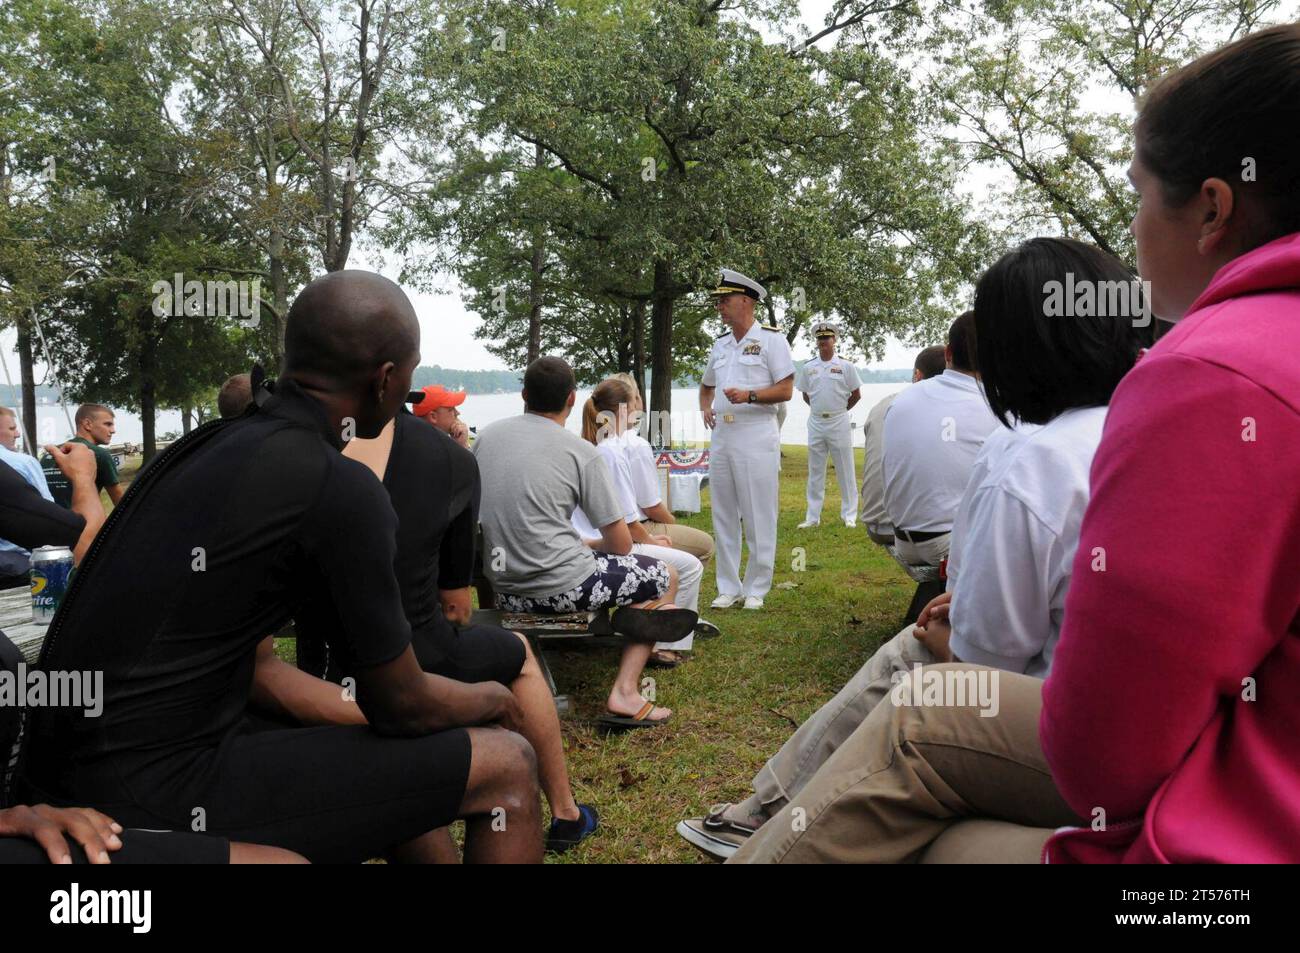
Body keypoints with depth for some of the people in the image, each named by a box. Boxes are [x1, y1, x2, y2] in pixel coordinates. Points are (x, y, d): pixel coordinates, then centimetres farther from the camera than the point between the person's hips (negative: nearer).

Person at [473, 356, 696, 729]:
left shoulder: (486, 436, 4)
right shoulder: (582, 452, -10)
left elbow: (475, 512, 18)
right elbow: (621, 544, -6)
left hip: (503, 590, 7)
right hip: (561, 587, -7)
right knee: (667, 576, 14)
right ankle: (624, 694, 3)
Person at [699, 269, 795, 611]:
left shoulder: (771, 339, -2)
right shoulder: (720, 344, 17)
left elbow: (786, 390, -8)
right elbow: (707, 385, 29)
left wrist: (749, 396, -20)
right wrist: (706, 409, 9)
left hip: (756, 438, -7)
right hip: (721, 437, 7)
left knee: (758, 518, -2)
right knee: (723, 518, 9)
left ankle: (756, 589, 7)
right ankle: (728, 587, 18)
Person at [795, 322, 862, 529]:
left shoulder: (846, 366, -3)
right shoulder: (808, 367, 5)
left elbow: (856, 395, 3)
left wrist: (839, 410, 8)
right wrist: (820, 409, 10)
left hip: (839, 424, -3)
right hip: (815, 424, 3)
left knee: (845, 471, 2)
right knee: (815, 471, 8)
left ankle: (849, 515, 10)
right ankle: (812, 517, 14)